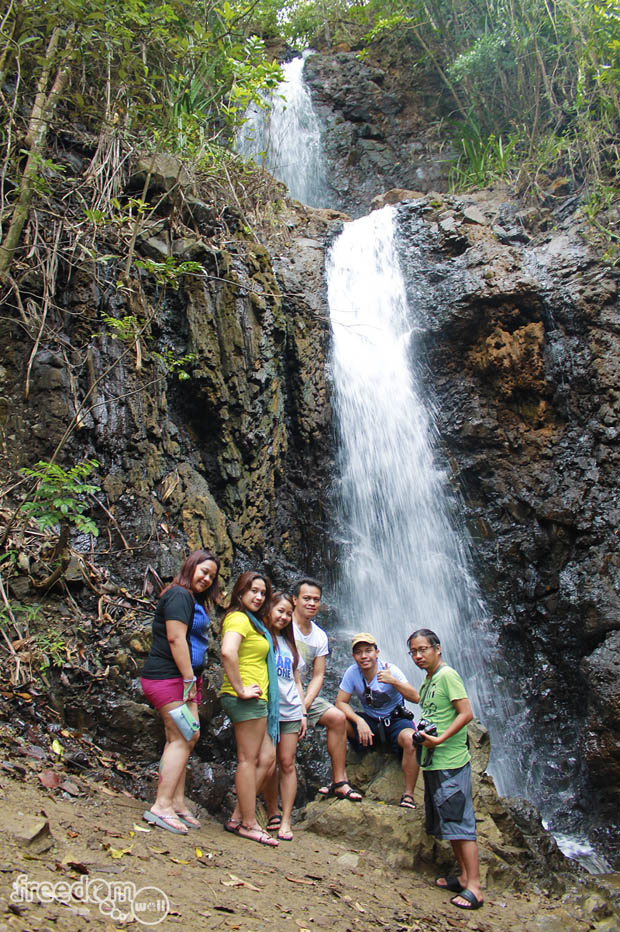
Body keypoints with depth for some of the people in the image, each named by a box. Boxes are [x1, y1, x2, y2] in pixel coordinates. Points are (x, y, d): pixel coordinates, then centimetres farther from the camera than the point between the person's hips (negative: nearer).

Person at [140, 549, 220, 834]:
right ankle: (161, 806, -8)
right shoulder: (180, 595, -12)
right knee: (183, 738, -11)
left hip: (184, 677, 10)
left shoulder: (195, 601, 20)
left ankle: (177, 804, 13)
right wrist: (189, 679, -20)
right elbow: (175, 638, -21)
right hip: (168, 677, -10)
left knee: (186, 738, 9)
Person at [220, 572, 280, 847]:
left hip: (257, 700, 10)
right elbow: (228, 652, -31)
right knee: (249, 759, -2)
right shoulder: (239, 619, -13)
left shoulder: (252, 621, 20)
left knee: (267, 758, 12)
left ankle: (238, 817, 17)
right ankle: (248, 824, 7)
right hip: (247, 700, -10)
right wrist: (240, 689, -24)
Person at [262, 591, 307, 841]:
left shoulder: (289, 643, 19)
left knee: (287, 764, 0)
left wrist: (303, 713, 14)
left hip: (290, 711, 4)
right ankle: (272, 813, 16)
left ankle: (286, 820, 5)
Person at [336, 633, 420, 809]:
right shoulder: (352, 672, -8)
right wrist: (359, 721, -26)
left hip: (395, 720, -3)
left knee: (411, 740, -35)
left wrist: (393, 681, -39)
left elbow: (415, 698, -23)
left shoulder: (390, 670, -16)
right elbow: (341, 703, -10)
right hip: (369, 721, 3)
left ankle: (408, 795, -20)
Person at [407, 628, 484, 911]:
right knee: (446, 821, 14)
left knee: (459, 820, -8)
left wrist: (439, 739, -22)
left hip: (451, 762, -10)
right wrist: (421, 734, 8)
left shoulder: (447, 675, -12)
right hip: (433, 762, 10)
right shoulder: (426, 682, 15)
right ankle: (464, 876, 24)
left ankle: (474, 887, -5)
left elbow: (466, 713, -18)